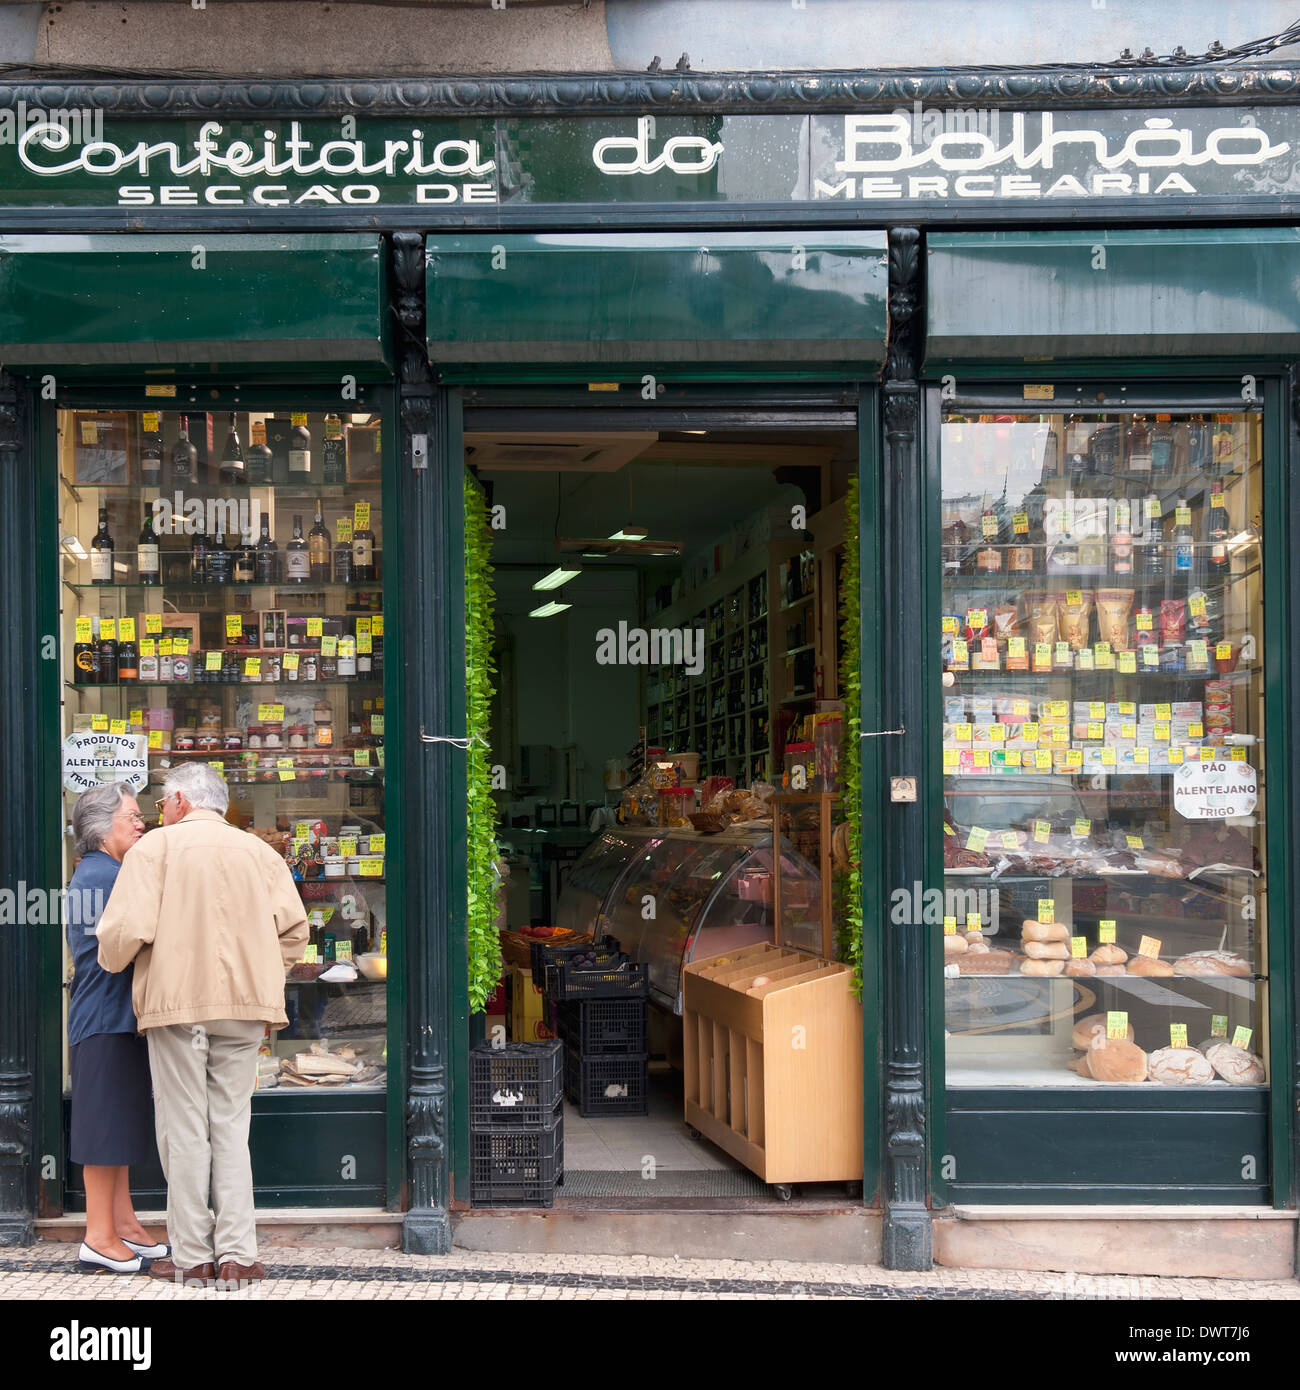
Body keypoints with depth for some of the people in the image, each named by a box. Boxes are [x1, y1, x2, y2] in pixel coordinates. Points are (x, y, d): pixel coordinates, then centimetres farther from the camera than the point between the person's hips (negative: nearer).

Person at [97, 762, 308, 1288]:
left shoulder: (157, 845, 0)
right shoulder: (258, 851, 12)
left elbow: (126, 929, -10)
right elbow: (292, 928, 2)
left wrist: (112, 961, 10)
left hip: (177, 1002, -3)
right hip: (243, 1006, 4)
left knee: (184, 1128, 4)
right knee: (231, 1126, 9)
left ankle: (191, 1257, 8)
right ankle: (236, 1256, 5)